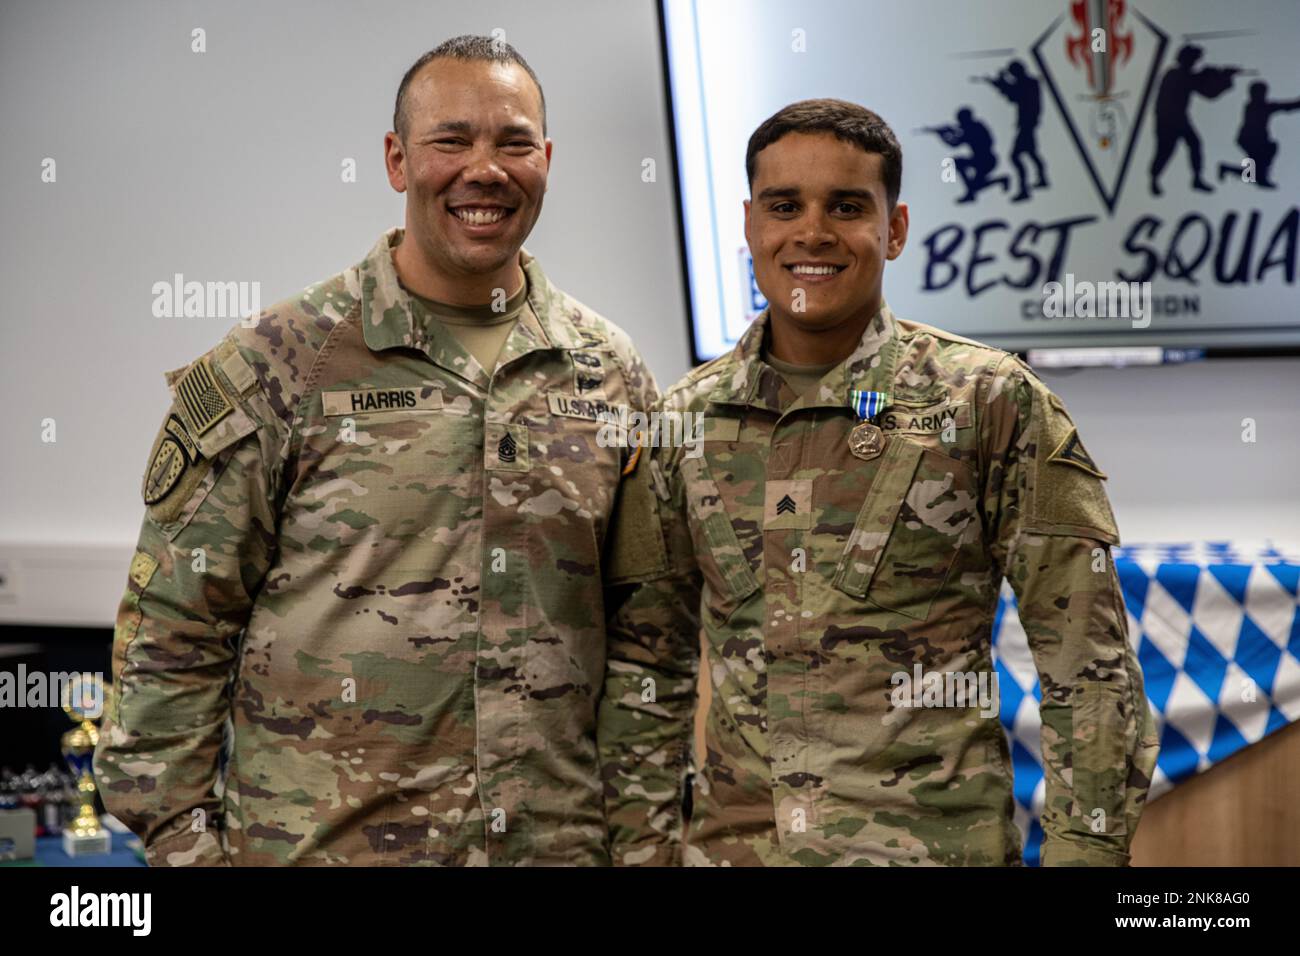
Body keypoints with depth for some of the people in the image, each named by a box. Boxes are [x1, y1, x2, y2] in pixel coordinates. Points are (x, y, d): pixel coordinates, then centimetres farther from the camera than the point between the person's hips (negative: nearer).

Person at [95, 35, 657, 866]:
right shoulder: (278, 366, -3)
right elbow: (172, 630, -3)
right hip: (318, 843, -3)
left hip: (558, 842, 3)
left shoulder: (612, 373, 7)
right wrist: (180, 836, -6)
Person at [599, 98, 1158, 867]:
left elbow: (1089, 662, -4)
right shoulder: (683, 421, 6)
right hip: (729, 843, 3)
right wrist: (643, 844, 5)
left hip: (936, 842, -3)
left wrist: (1084, 848, -9)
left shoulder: (992, 401, -4)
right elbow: (645, 663, 11)